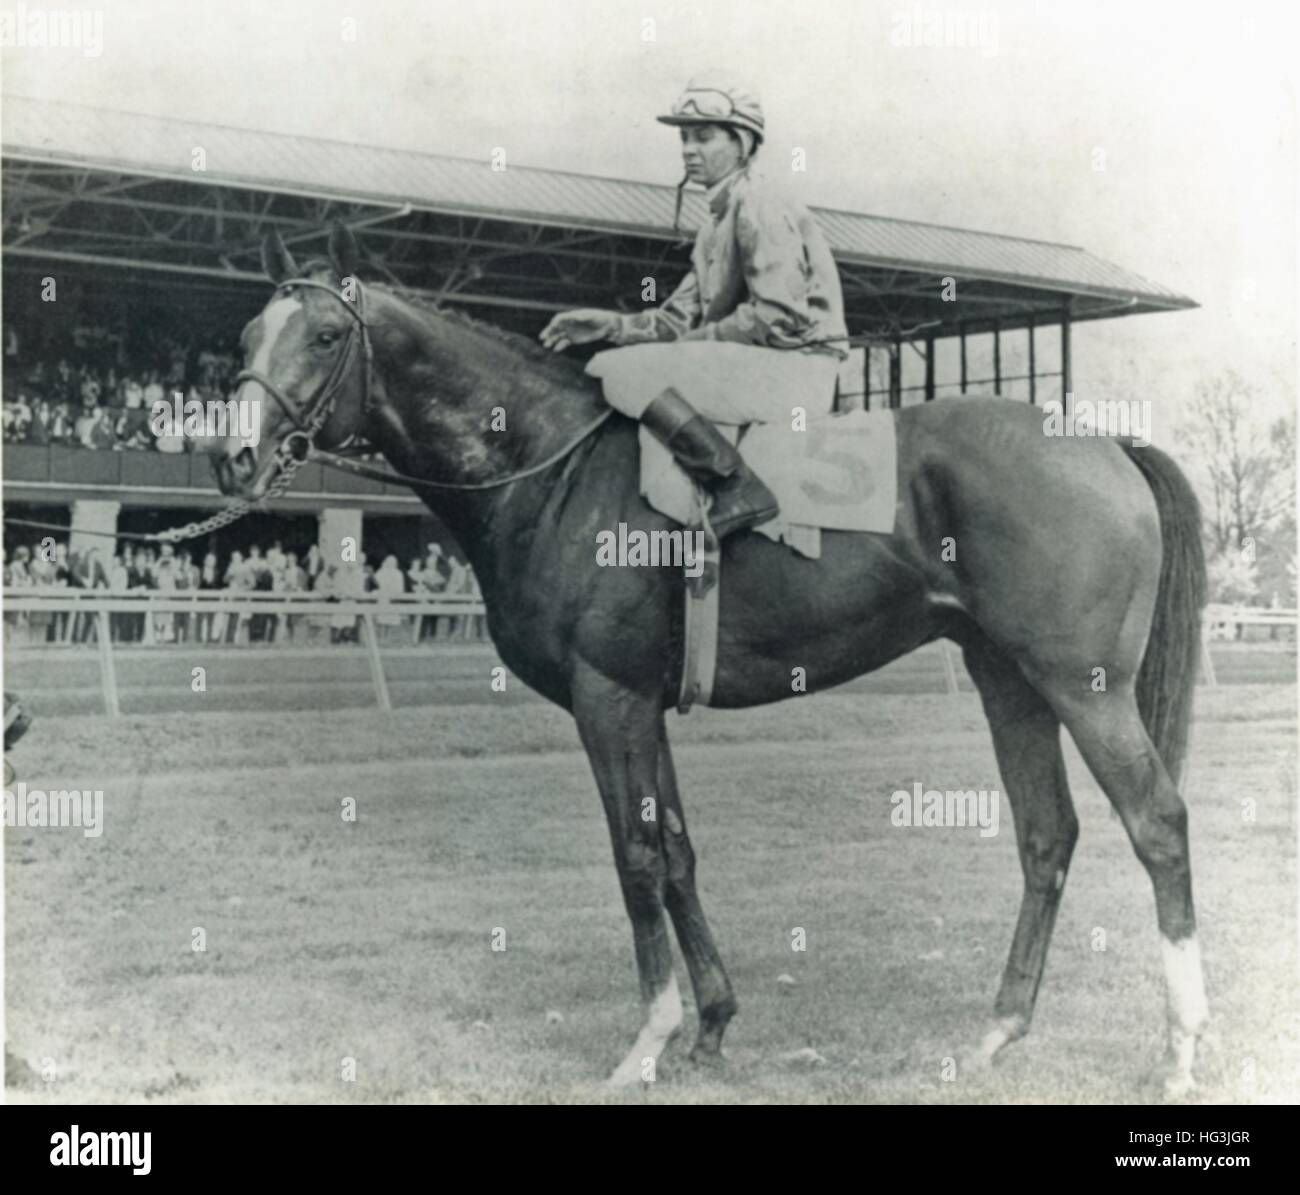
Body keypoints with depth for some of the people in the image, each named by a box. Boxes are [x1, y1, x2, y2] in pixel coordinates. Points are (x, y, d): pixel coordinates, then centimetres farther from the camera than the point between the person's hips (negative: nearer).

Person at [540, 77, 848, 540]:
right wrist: (612, 326, 1)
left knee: (623, 372, -22)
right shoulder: (717, 222, 21)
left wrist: (698, 340, -11)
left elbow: (777, 318, -19)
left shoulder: (760, 206, -9)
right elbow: (682, 316, 16)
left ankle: (738, 489, -26)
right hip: (750, 365, 10)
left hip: (796, 366, -10)